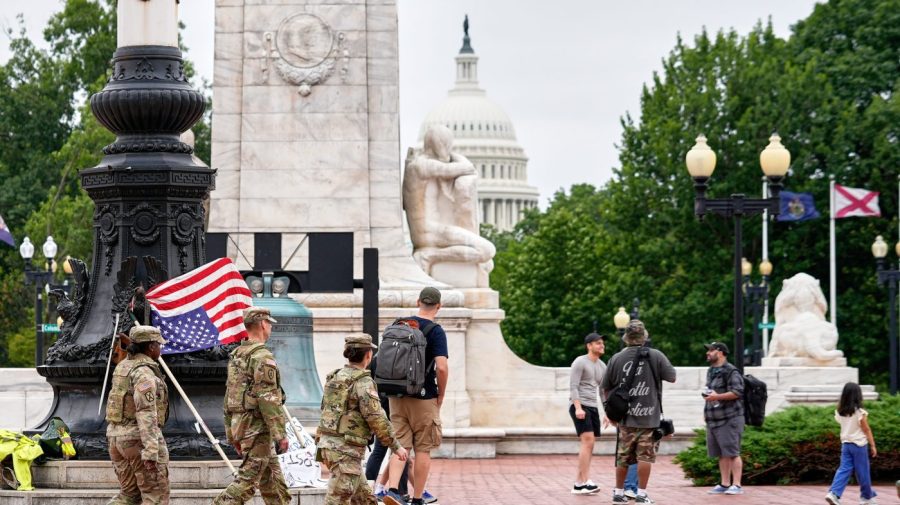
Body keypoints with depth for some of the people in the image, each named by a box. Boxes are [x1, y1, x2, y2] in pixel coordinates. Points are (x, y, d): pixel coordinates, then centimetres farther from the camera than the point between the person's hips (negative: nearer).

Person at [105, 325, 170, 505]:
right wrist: (151, 452, -31)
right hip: (141, 438, -9)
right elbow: (146, 413, -26)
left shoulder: (123, 367, 12)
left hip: (117, 436, 9)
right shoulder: (144, 373, -17)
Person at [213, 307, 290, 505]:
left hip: (240, 423, 9)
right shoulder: (262, 357, -14)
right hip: (258, 426, -9)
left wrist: (232, 434, 22)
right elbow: (268, 399, -19)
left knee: (272, 480, 13)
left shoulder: (236, 356, 15)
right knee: (248, 479, -10)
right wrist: (280, 434, -18)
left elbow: (229, 396, 18)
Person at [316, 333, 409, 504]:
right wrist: (396, 446, -8)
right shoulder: (363, 381, -13)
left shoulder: (335, 378, 12)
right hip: (346, 450, -9)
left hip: (328, 444, 9)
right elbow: (377, 420, -17)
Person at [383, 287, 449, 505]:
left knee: (400, 445, 6)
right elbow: (442, 367, -20)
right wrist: (440, 397, -7)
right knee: (423, 449, 5)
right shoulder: (436, 331, -10)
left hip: (397, 397, 4)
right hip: (424, 398, -4)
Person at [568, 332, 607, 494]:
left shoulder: (602, 366, 15)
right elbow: (573, 387, -14)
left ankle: (580, 482, 8)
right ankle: (582, 483, -21)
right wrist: (578, 408, -24)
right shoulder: (580, 362, -8)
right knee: (588, 441, -19)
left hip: (593, 407, 8)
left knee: (590, 445, 5)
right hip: (579, 406, -8)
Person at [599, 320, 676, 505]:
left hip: (625, 418, 2)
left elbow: (605, 389, 9)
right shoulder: (655, 356, -6)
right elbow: (672, 378, 4)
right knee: (645, 456, 1)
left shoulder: (616, 358, 0)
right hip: (649, 418, -2)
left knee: (623, 457, 11)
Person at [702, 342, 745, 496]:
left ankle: (736, 485, -9)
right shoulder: (711, 371, 19)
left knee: (732, 453, -9)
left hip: (729, 419, -9)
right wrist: (707, 410, 22)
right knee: (721, 454, 10)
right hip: (714, 419, 9)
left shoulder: (730, 371, -10)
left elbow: (737, 392, -19)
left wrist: (717, 397, -22)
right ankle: (725, 484, 14)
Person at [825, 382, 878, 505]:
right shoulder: (860, 413, -15)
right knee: (863, 472, 8)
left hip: (845, 443, 5)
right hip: (859, 444, -5)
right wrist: (873, 446, -1)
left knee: (844, 469, 2)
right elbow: (867, 430, -10)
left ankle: (834, 493, -17)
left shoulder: (840, 412, -1)